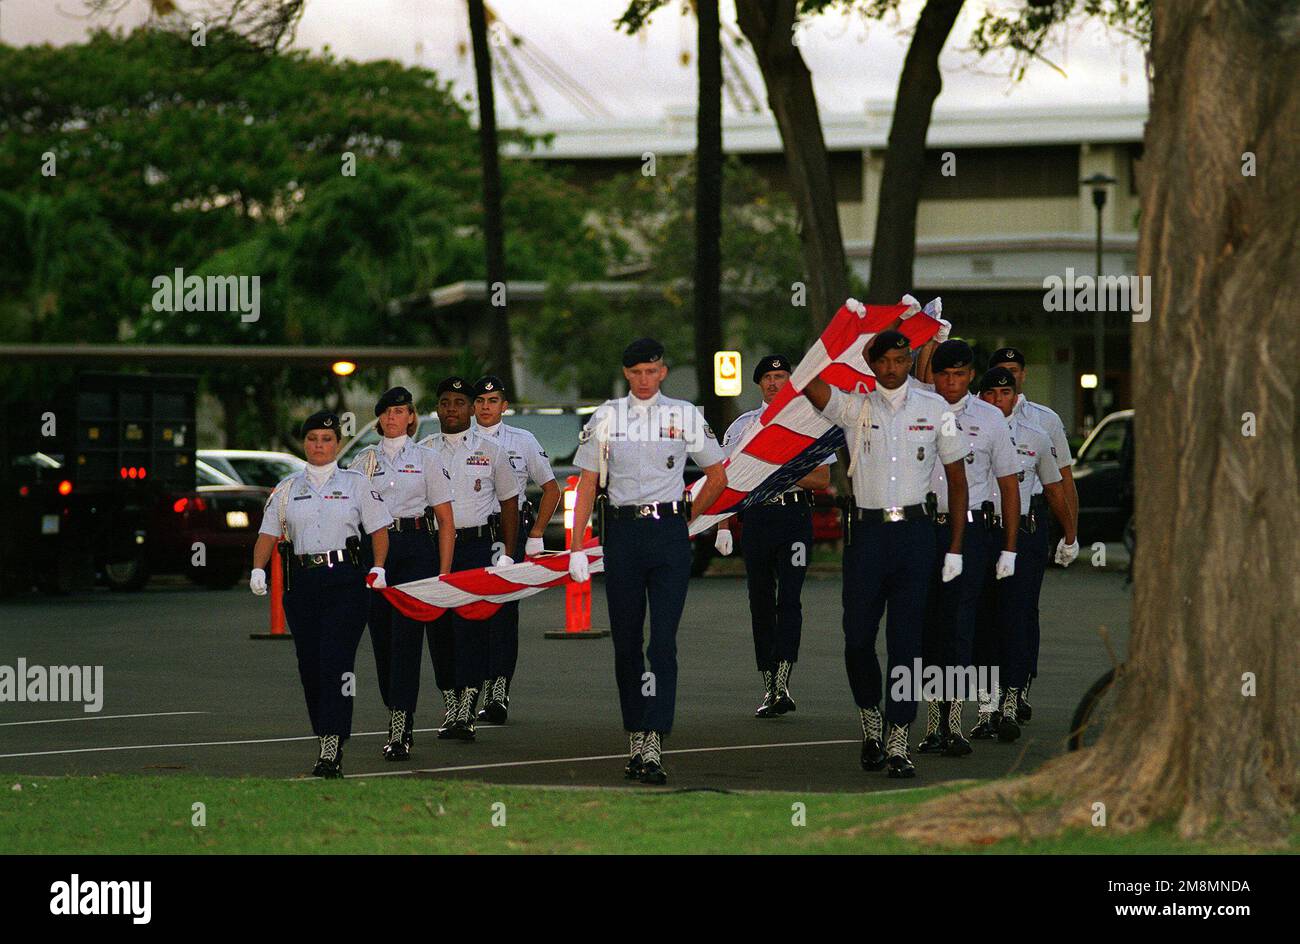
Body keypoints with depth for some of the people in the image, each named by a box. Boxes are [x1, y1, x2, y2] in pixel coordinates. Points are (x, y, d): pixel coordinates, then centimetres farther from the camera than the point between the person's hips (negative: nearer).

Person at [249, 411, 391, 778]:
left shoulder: (355, 483, 7)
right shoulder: (287, 489, 14)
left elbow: (379, 529, 6)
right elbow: (268, 534, 10)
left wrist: (378, 568, -9)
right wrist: (258, 570, -7)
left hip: (345, 581, -4)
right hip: (301, 581, 4)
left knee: (335, 664, -14)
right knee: (309, 667, 3)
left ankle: (332, 751, -19)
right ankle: (328, 742, 17)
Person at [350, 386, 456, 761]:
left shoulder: (426, 458, 6)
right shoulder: (365, 460, 12)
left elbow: (445, 520, 4)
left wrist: (444, 573, -3)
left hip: (415, 549, -3)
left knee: (406, 635, -12)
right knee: (381, 637, 3)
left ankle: (400, 732, -17)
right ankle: (400, 720, 18)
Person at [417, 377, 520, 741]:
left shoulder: (489, 451, 7)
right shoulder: (422, 451, 10)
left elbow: (508, 502, 11)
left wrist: (506, 554, 4)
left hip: (476, 546, -2)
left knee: (471, 626, -11)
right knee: (439, 628, 3)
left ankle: (466, 714, -13)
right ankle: (450, 708, 13)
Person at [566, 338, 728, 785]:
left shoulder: (686, 416, 5)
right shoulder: (605, 417, 7)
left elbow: (717, 477, 13)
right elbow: (587, 485, 6)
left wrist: (685, 519, 11)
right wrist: (577, 548, 0)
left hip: (668, 533, -2)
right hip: (621, 533, 2)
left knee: (663, 642, -10)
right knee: (626, 642, 5)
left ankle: (653, 746, -16)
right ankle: (635, 741, 14)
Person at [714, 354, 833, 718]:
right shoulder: (742, 425, 13)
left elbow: (823, 479, 3)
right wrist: (723, 526, 3)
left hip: (796, 514, -2)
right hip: (756, 515, 2)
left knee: (789, 599, -12)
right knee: (761, 602, 4)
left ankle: (782, 685, -18)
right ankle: (768, 689, 10)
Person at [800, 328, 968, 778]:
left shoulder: (934, 408, 5)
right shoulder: (853, 406, 4)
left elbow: (957, 479, 8)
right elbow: (809, 382, -13)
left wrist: (955, 548, 2)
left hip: (914, 530, -1)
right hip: (866, 531, 1)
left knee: (906, 639, -2)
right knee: (858, 636, 2)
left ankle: (898, 743, 0)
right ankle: (870, 718, 27)